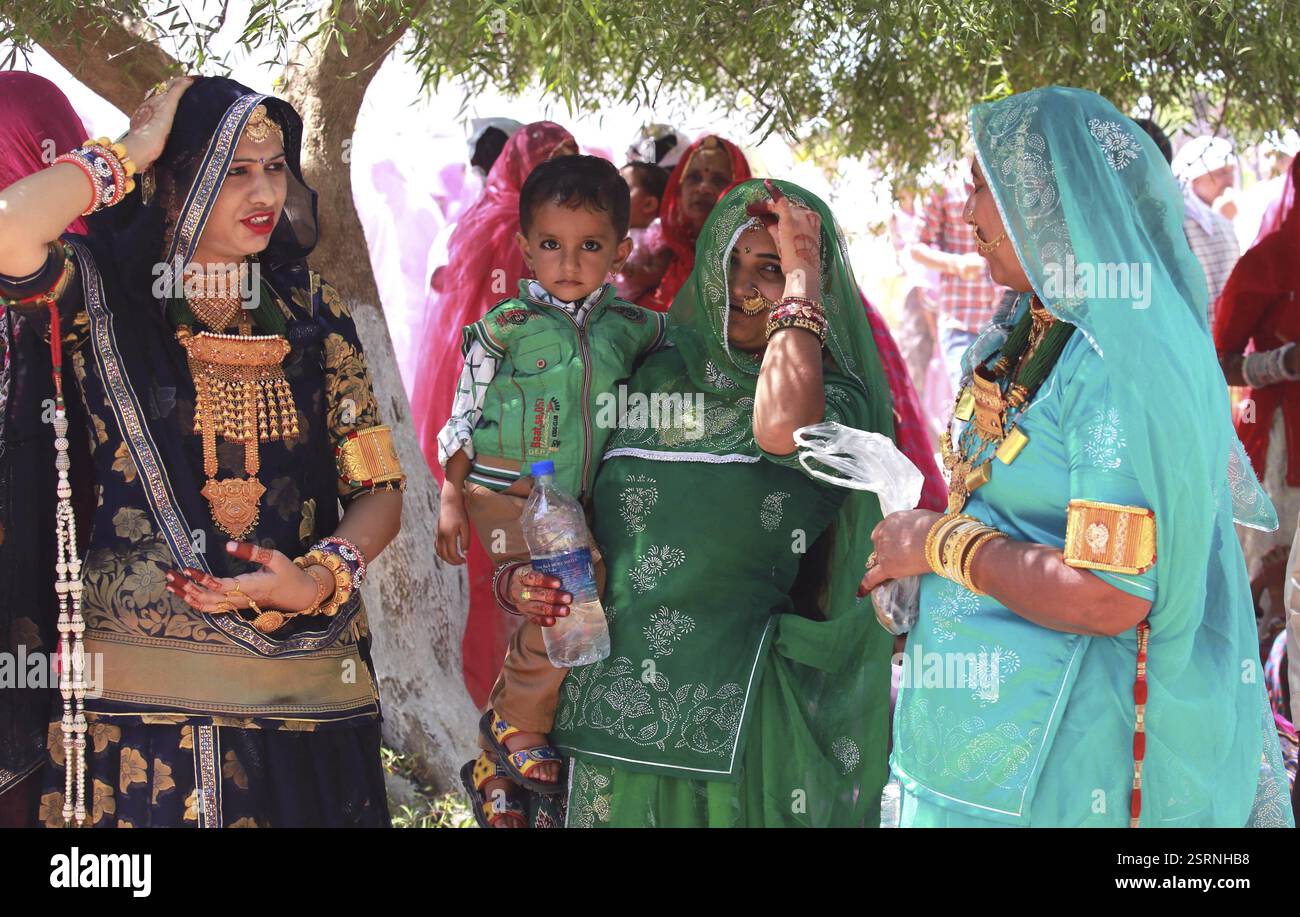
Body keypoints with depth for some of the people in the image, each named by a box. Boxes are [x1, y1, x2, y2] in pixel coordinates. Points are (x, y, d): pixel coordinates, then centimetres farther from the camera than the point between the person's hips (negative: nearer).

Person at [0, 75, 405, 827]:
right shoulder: (101, 294, -1)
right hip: (139, 687, -3)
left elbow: (379, 490, 6)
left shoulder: (312, 307, 8)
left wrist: (319, 580, -13)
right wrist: (134, 149, -9)